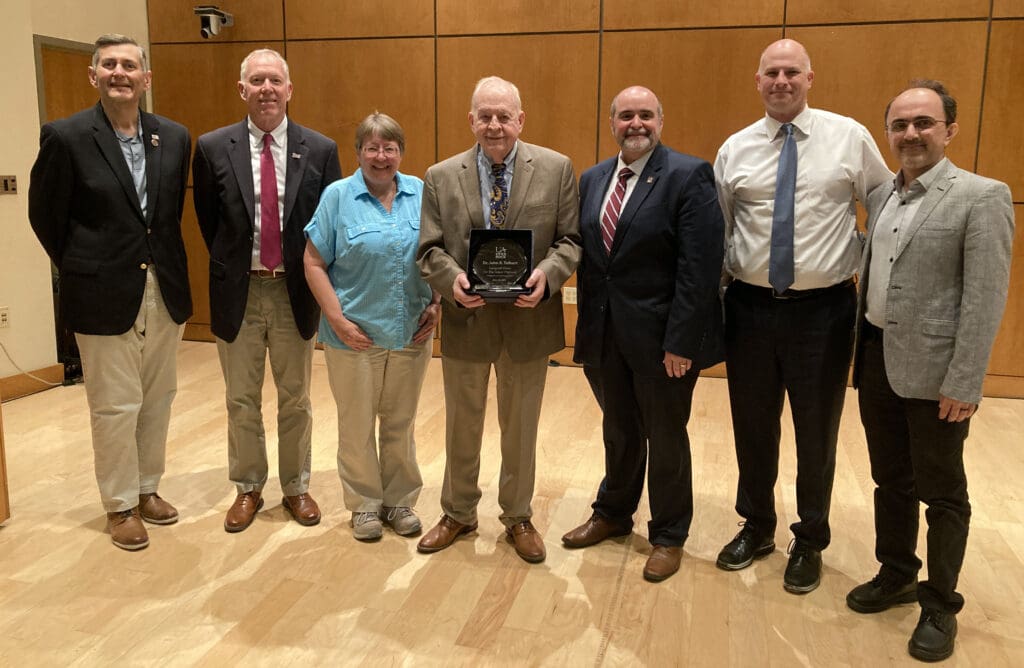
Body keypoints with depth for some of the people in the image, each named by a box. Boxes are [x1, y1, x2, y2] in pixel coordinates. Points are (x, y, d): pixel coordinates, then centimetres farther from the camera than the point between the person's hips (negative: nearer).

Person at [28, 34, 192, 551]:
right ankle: (120, 506, 22)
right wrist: (79, 271, 5)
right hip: (105, 296, -4)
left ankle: (148, 488, 32)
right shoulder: (65, 137, -8)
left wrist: (166, 263, 10)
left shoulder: (174, 138, 3)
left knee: (157, 400, 14)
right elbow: (45, 216, 0)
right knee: (115, 406, 5)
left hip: (165, 291, 4)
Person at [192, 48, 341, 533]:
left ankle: (296, 487, 29)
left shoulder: (320, 150, -3)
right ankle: (247, 488, 30)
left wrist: (311, 275, -1)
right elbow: (207, 220, 7)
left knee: (296, 399, 12)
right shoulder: (212, 148, -3)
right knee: (241, 401, 12)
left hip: (295, 291, 0)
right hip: (238, 292, 0)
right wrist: (231, 266, 6)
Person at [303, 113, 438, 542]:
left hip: (412, 333, 2)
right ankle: (365, 505, 27)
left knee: (400, 423, 14)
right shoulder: (337, 196, -4)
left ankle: (400, 501, 30)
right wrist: (337, 319, -12)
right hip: (354, 334, -2)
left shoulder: (422, 194, 3)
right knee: (356, 425, 9)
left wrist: (436, 305, -4)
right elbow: (314, 263, -5)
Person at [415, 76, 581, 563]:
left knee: (521, 426, 15)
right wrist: (452, 280, -22)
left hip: (529, 318, 0)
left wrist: (547, 273, -23)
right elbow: (429, 249, -2)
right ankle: (458, 513, 37)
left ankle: (518, 518, 35)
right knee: (461, 424, 16)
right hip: (465, 318, 1)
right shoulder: (440, 177, 0)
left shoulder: (556, 169, -3)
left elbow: (571, 240, -4)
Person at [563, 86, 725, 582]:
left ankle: (668, 536, 30)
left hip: (661, 336, -5)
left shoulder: (688, 175, -11)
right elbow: (585, 253, 8)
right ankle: (613, 513, 41)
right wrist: (587, 325, 2)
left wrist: (682, 340, -20)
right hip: (603, 333, 5)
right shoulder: (592, 179, 9)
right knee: (619, 431, 21)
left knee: (666, 439, 11)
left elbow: (700, 266, -17)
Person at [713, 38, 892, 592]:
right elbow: (716, 227, 9)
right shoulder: (735, 149, 4)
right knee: (753, 426, 15)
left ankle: (810, 542, 32)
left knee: (816, 432, 10)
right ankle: (756, 527, 36)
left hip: (823, 308, -2)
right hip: (751, 306, 2)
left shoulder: (849, 137, -2)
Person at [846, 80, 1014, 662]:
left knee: (942, 493, 8)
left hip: (933, 370, -6)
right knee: (891, 481, 19)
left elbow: (986, 299, -14)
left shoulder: (982, 197, -10)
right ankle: (897, 575, 37)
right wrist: (862, 349, 7)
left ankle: (941, 606, 24)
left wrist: (963, 384, -17)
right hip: (877, 359, 6)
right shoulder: (881, 196, 9)